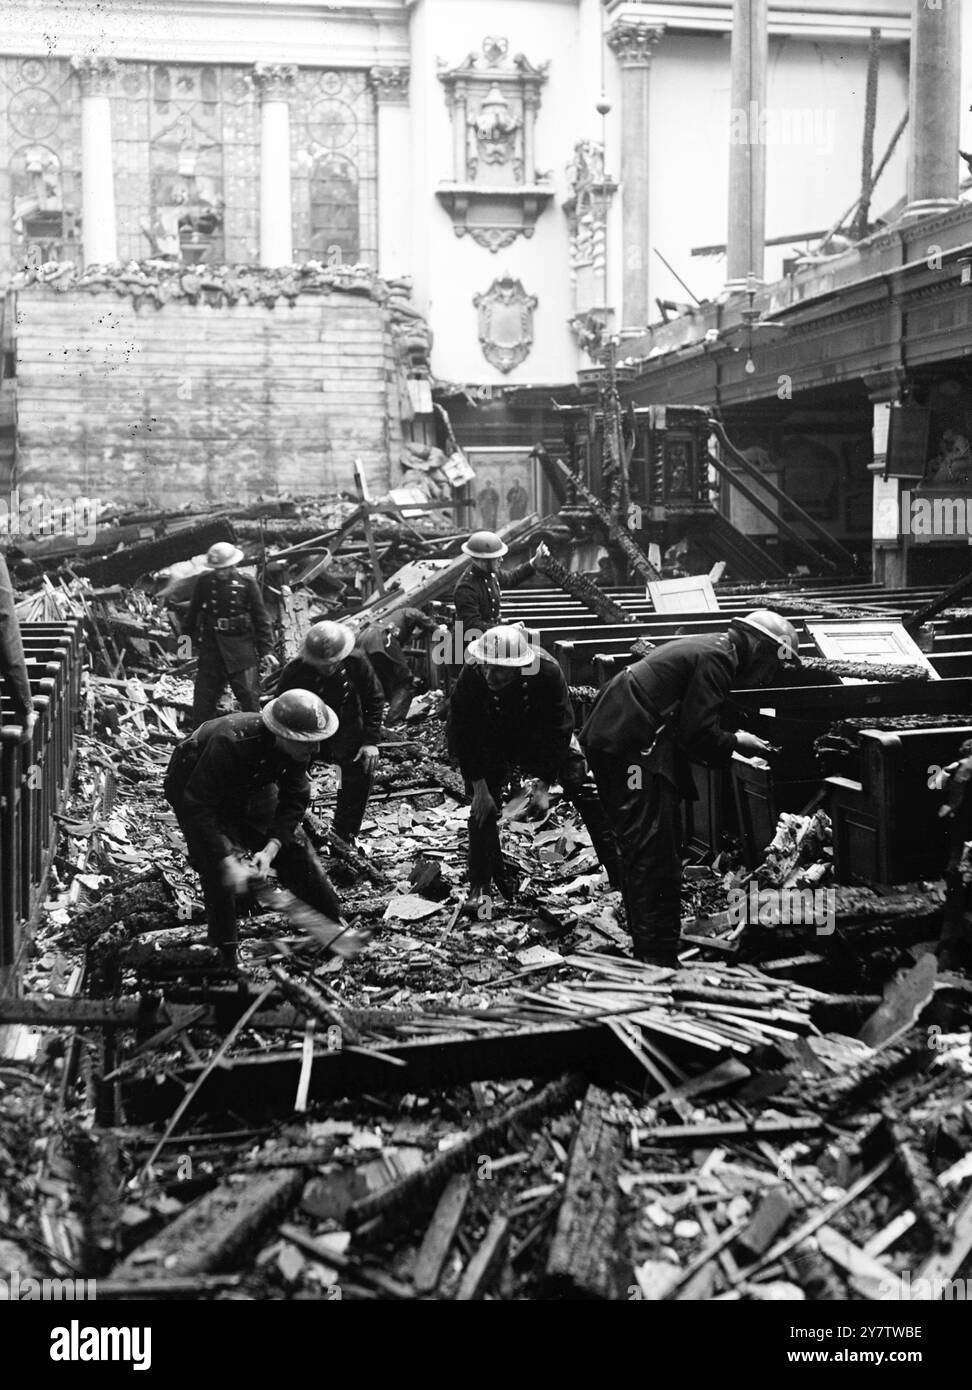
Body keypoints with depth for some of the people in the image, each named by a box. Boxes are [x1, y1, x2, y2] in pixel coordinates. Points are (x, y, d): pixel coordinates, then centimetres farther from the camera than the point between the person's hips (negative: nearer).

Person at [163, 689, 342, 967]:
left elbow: (295, 799, -14)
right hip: (195, 791, -5)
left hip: (249, 789, 6)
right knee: (219, 871, -20)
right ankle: (226, 956, -6)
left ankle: (336, 923, 16)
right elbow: (198, 808, -40)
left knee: (294, 846, 1)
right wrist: (227, 862, -43)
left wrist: (271, 848, -27)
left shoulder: (298, 745, -24)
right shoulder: (230, 743, -43)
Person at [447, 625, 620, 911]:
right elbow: (461, 737, -21)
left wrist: (544, 785, -28)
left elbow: (559, 731, -26)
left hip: (543, 741, 0)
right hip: (494, 745, 0)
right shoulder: (471, 678, -31)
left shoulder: (547, 672, -34)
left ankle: (620, 873, -4)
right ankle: (479, 886, 1)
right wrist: (479, 788, -23)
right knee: (483, 805, -12)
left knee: (585, 788, -12)